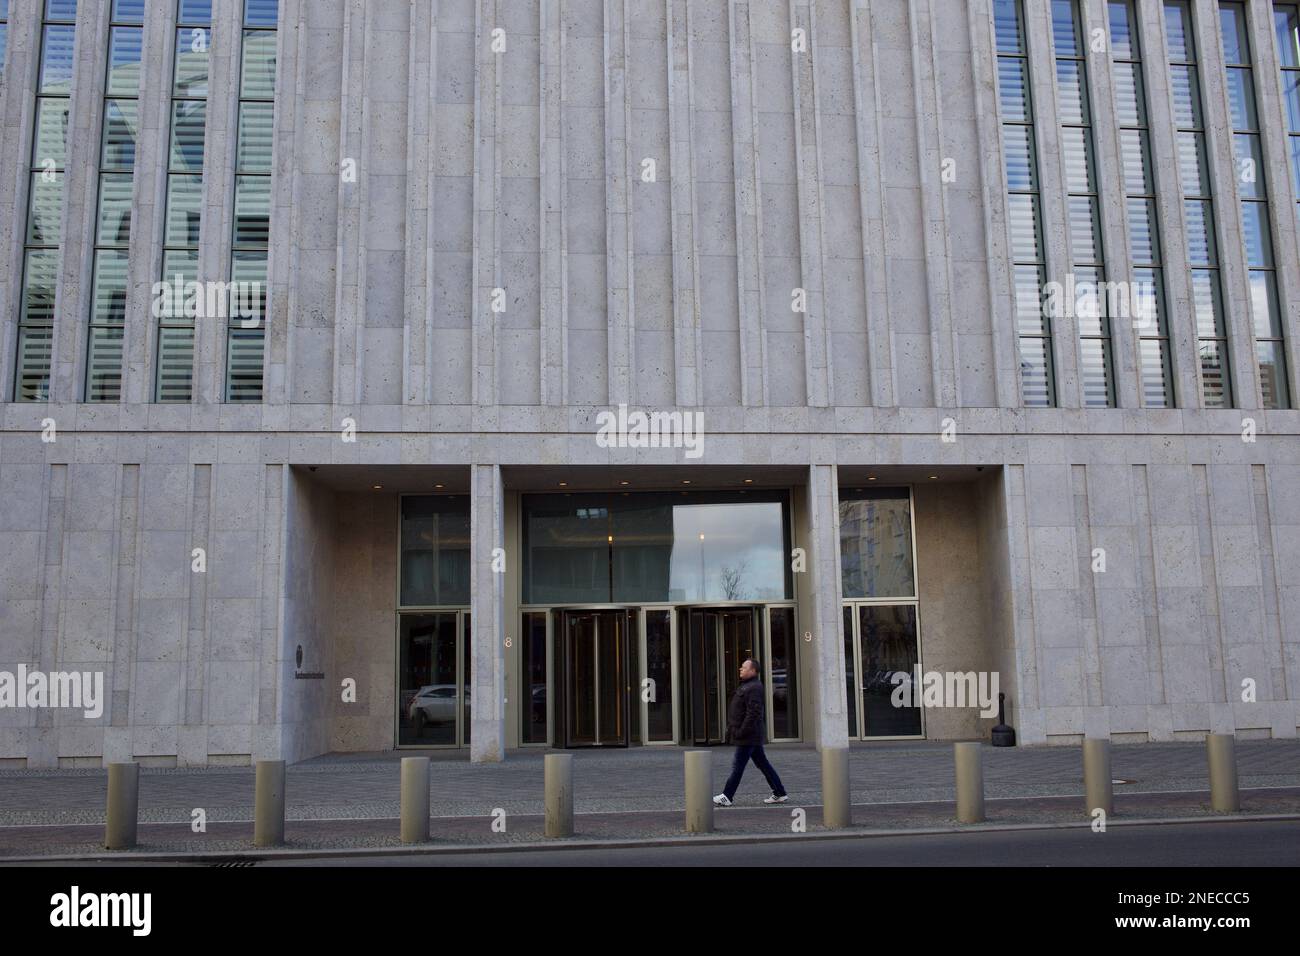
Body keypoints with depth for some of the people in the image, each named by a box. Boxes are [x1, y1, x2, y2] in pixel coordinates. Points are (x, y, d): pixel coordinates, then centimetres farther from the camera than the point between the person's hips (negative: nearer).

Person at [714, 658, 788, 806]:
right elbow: (741, 712, 22)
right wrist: (731, 729, 20)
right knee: (762, 764, 12)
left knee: (738, 766, -4)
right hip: (752, 736, 11)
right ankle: (779, 793, 16)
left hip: (747, 737, -11)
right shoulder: (746, 686, 16)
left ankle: (727, 797, 1)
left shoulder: (754, 688, -17)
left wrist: (742, 731, -24)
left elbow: (753, 713, -25)